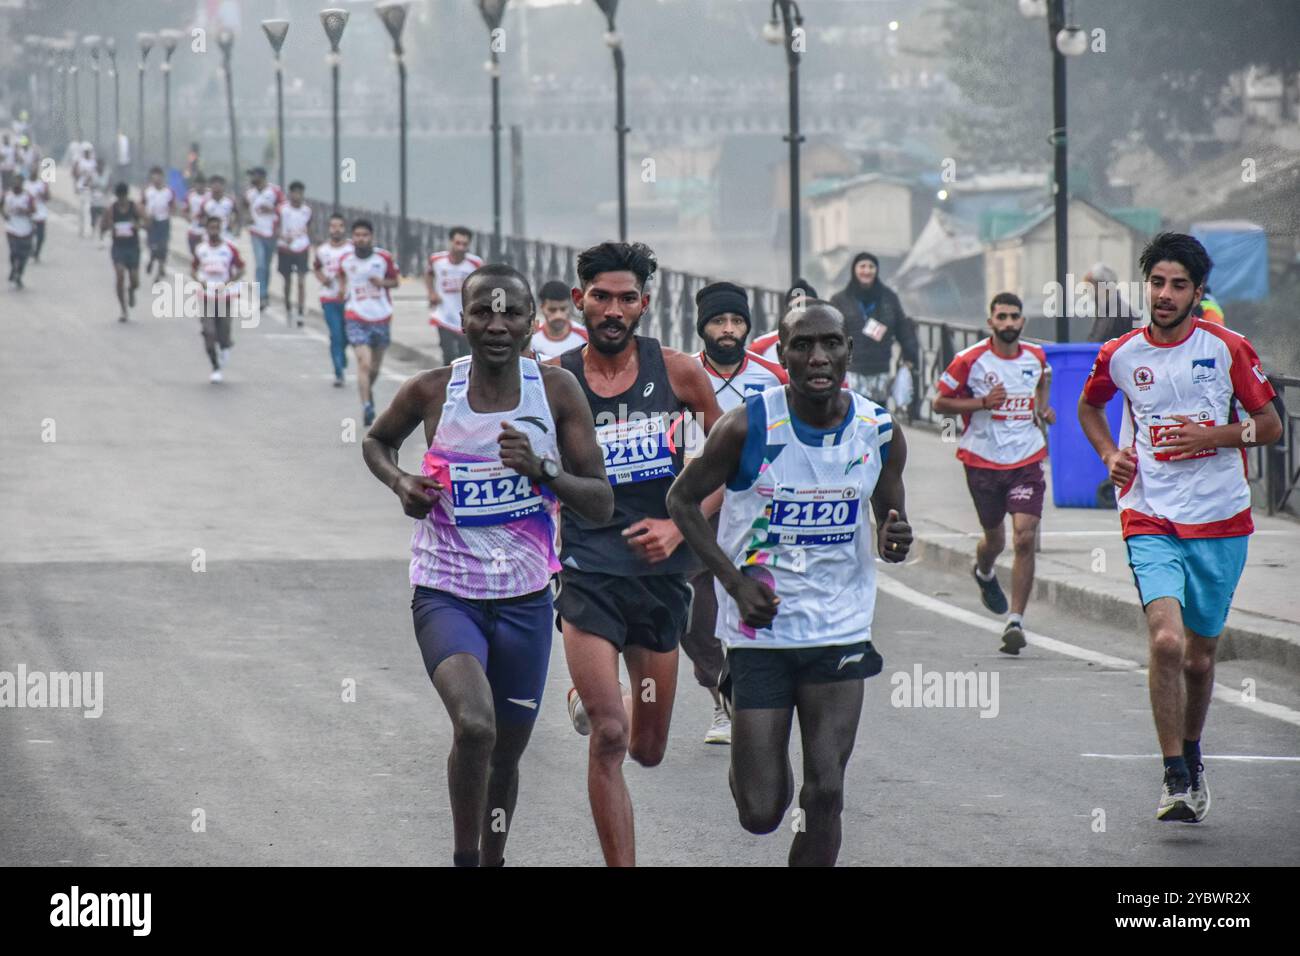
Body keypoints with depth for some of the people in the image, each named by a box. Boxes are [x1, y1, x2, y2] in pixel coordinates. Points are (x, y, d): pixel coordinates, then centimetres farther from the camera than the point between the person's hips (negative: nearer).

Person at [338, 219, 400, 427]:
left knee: (375, 367, 15)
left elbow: (395, 280, 7)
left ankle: (368, 390, 45)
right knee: (364, 363, -18)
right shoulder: (345, 260, -2)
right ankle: (367, 407, -18)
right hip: (356, 318, -2)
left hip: (381, 318, 2)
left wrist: (382, 282, -14)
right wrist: (343, 289, 0)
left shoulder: (384, 257, -4)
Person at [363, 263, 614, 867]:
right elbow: (376, 441, 16)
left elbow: (601, 504, -5)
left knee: (506, 754, 14)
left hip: (525, 599, 2)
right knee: (474, 726, -27)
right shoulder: (430, 392, -6)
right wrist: (400, 482, -5)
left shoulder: (557, 392, -5)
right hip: (445, 595, -2)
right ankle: (464, 860, -8)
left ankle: (492, 862, 38)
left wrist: (540, 469, -22)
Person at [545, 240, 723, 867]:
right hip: (588, 573, -2)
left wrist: (679, 526, -7)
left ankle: (591, 697, 49)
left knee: (648, 749, 15)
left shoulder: (676, 373, -2)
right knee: (609, 737, -18)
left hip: (661, 574, 2)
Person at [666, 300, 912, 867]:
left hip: (840, 630, 2)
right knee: (761, 813, -1)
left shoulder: (879, 432, -3)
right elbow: (683, 499, -1)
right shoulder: (749, 427, -13)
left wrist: (895, 541, -14)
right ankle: (745, 751, 36)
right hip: (760, 630, -2)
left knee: (825, 795, -6)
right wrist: (735, 580, -12)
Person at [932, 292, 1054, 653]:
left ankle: (1016, 621, -12)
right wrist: (983, 402, -17)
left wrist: (1042, 408, 10)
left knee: (1025, 539, -14)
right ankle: (984, 574, 52)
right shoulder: (970, 360, -8)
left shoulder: (1036, 357, 4)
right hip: (984, 461, -1)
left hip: (1026, 461, 1)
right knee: (995, 539, 14)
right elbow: (939, 403, -4)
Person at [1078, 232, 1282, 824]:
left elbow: (1271, 425, 3)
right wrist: (1111, 454, 5)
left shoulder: (1227, 349, -2)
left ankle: (1192, 760, 36)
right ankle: (1176, 781, -14)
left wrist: (1211, 435, -13)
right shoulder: (1119, 356, 2)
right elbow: (1088, 406, 23)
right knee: (1166, 641, -20)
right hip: (1150, 522, -1)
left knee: (1199, 657, 11)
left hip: (1221, 523, 1)